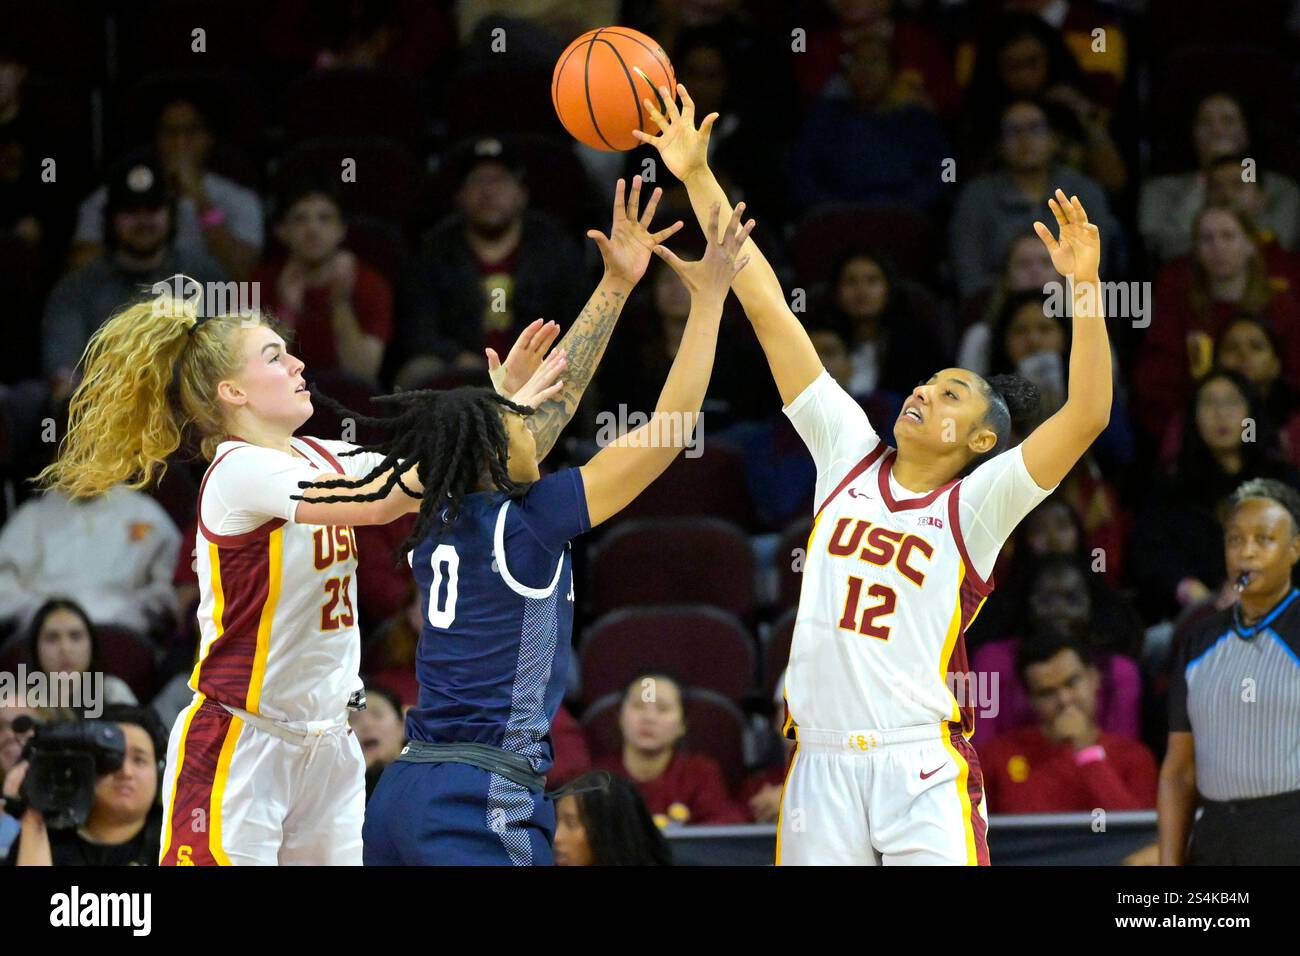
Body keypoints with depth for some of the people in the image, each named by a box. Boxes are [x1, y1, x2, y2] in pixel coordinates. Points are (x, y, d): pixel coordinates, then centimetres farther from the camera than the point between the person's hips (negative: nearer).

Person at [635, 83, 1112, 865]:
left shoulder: (975, 505, 0)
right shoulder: (850, 453, 10)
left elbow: (1087, 416, -14)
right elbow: (767, 308, 9)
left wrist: (1086, 286, -24)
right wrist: (698, 179, 8)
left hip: (923, 769, -4)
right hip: (822, 761, 4)